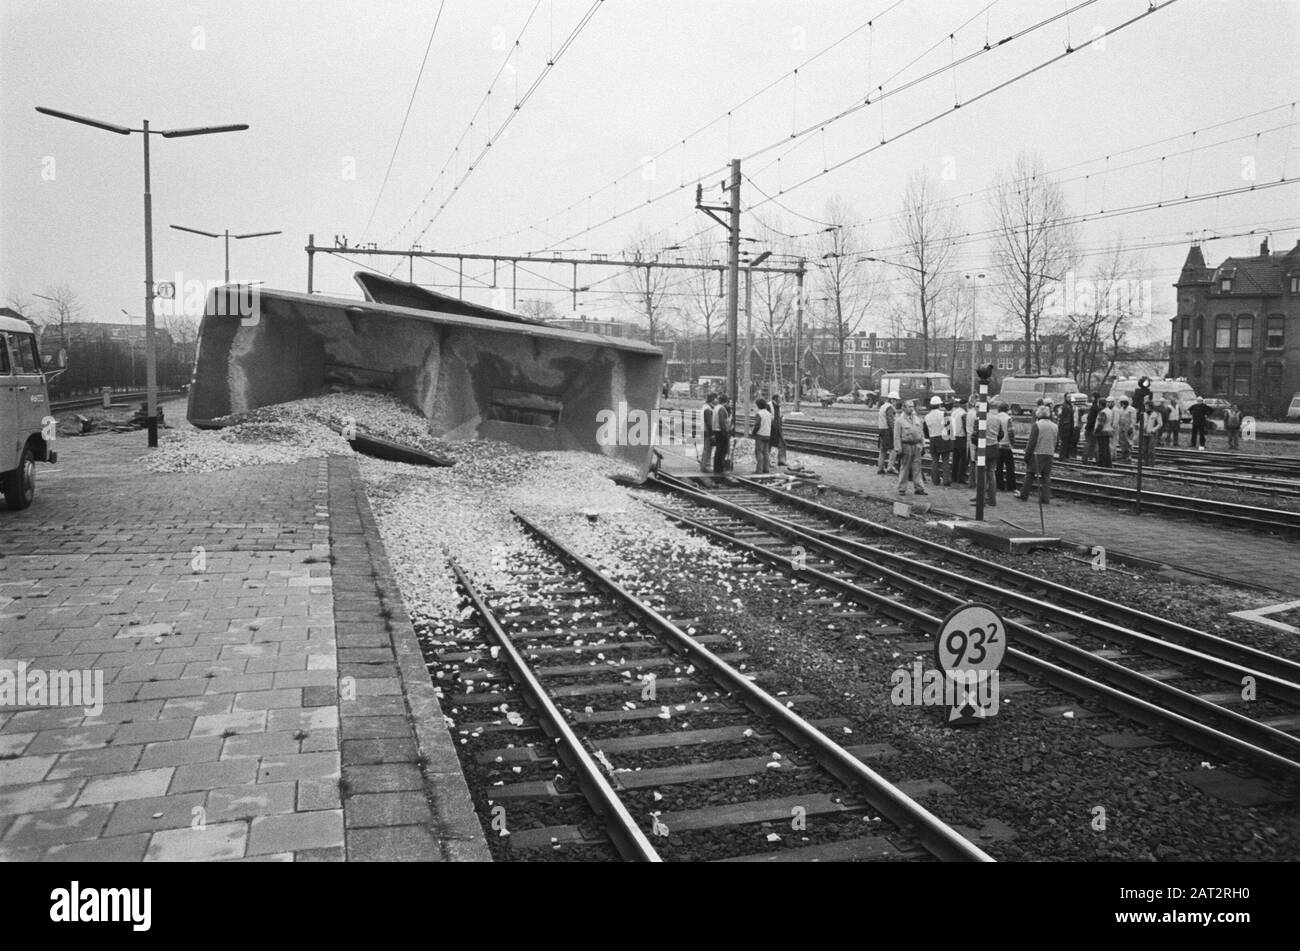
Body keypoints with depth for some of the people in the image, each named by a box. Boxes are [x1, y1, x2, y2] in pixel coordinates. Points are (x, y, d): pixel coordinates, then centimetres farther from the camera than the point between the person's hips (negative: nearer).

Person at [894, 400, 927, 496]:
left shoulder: (917, 419, 12)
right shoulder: (899, 420, -4)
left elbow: (921, 432, 17)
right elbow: (897, 436, -7)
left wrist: (921, 445, 11)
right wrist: (899, 448, -12)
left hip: (916, 445, 4)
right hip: (906, 445, -4)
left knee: (917, 468, 5)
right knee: (904, 468, 1)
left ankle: (918, 488, 10)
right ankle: (902, 489, 9)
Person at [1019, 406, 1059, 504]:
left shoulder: (1036, 425, -11)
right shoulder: (1055, 426, 7)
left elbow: (1031, 442, -12)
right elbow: (1055, 443, 12)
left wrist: (1027, 455, -8)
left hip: (1037, 454, -4)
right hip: (1049, 455, 5)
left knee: (1029, 476, 5)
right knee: (1046, 477, 8)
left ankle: (1023, 496, 11)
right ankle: (1045, 499, 6)